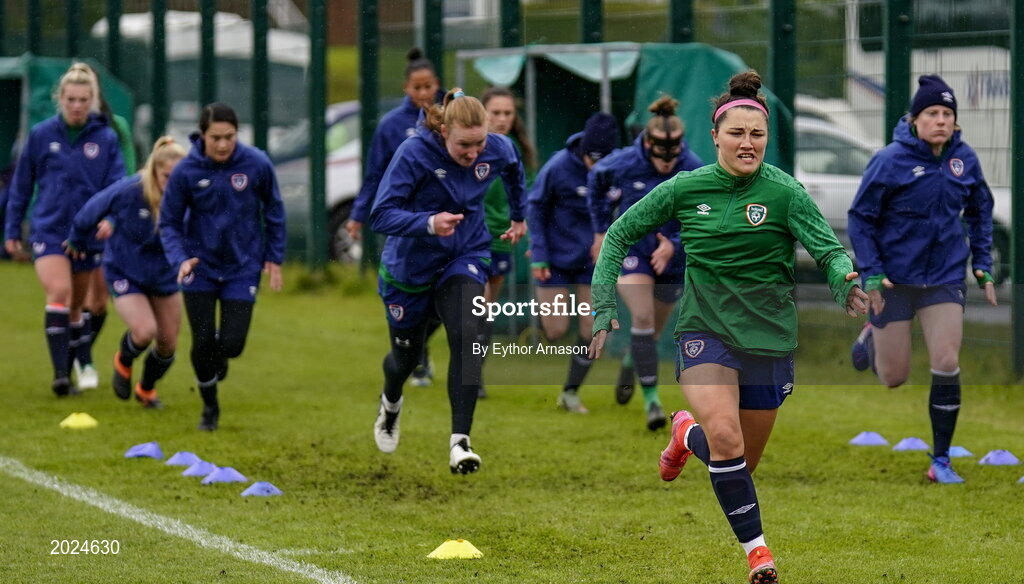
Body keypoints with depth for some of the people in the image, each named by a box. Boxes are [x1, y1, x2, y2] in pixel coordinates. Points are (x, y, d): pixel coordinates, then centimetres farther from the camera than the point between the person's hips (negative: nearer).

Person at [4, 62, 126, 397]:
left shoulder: (106, 138, 0)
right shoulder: (41, 135, 0)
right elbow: (21, 185, 8)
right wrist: (12, 230, 10)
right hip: (48, 230, -2)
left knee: (76, 305, 13)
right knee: (59, 293, -20)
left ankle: (83, 366, 28)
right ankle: (61, 373, -25)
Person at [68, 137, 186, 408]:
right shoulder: (127, 191, -26)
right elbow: (91, 211, -7)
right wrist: (77, 241, 10)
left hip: (164, 276, 3)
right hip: (125, 272, -3)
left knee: (167, 344, 7)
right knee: (144, 331, -22)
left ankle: (147, 389, 38)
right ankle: (123, 362, 15)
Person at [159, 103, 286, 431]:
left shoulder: (257, 164, -13)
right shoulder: (186, 171, -14)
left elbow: (274, 211, 3)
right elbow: (169, 222, -5)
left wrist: (274, 258, 4)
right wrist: (180, 259, -22)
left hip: (242, 267, 0)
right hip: (200, 266, 0)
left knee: (232, 345, -7)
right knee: (202, 342, -3)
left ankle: (220, 356, 34)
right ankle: (209, 406, 24)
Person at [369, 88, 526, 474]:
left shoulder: (496, 150, -14)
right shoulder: (414, 153, -27)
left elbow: (513, 166, 13)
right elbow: (381, 215, -31)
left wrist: (518, 216, 24)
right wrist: (428, 223, -47)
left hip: (465, 258, 1)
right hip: (410, 265, -1)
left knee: (466, 337, -25)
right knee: (407, 353, 17)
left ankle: (460, 441, -26)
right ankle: (391, 404, 55)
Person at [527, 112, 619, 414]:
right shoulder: (559, 167, -18)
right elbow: (535, 207, -7)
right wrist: (539, 255, -10)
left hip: (594, 261, 2)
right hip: (557, 259, -2)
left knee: (592, 330, -1)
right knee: (556, 331, -2)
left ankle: (571, 392, 18)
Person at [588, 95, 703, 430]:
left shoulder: (694, 170, -18)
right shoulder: (624, 164, -17)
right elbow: (597, 181, 6)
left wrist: (675, 244, -23)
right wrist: (601, 230, 9)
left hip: (672, 256, 2)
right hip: (631, 249, -2)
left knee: (654, 329, 15)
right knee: (643, 317, -20)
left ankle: (631, 362, 51)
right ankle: (651, 398, -18)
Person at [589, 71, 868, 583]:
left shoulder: (784, 192, -8)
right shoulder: (685, 189, -3)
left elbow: (828, 248, -17)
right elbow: (620, 234, 7)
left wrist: (844, 280, -40)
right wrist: (604, 307, 0)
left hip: (768, 339, 1)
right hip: (705, 331, -1)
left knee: (742, 465, 11)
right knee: (724, 437, -26)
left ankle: (688, 433, 45)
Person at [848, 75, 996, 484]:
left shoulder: (964, 159, -3)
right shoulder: (890, 161, -15)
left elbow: (980, 211, 14)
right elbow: (860, 217, -8)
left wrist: (983, 264, 7)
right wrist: (870, 273, -14)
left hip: (944, 278, 3)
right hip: (894, 280, -3)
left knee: (947, 365, -10)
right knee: (894, 378, 5)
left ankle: (941, 461, 3)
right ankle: (872, 336, 41)